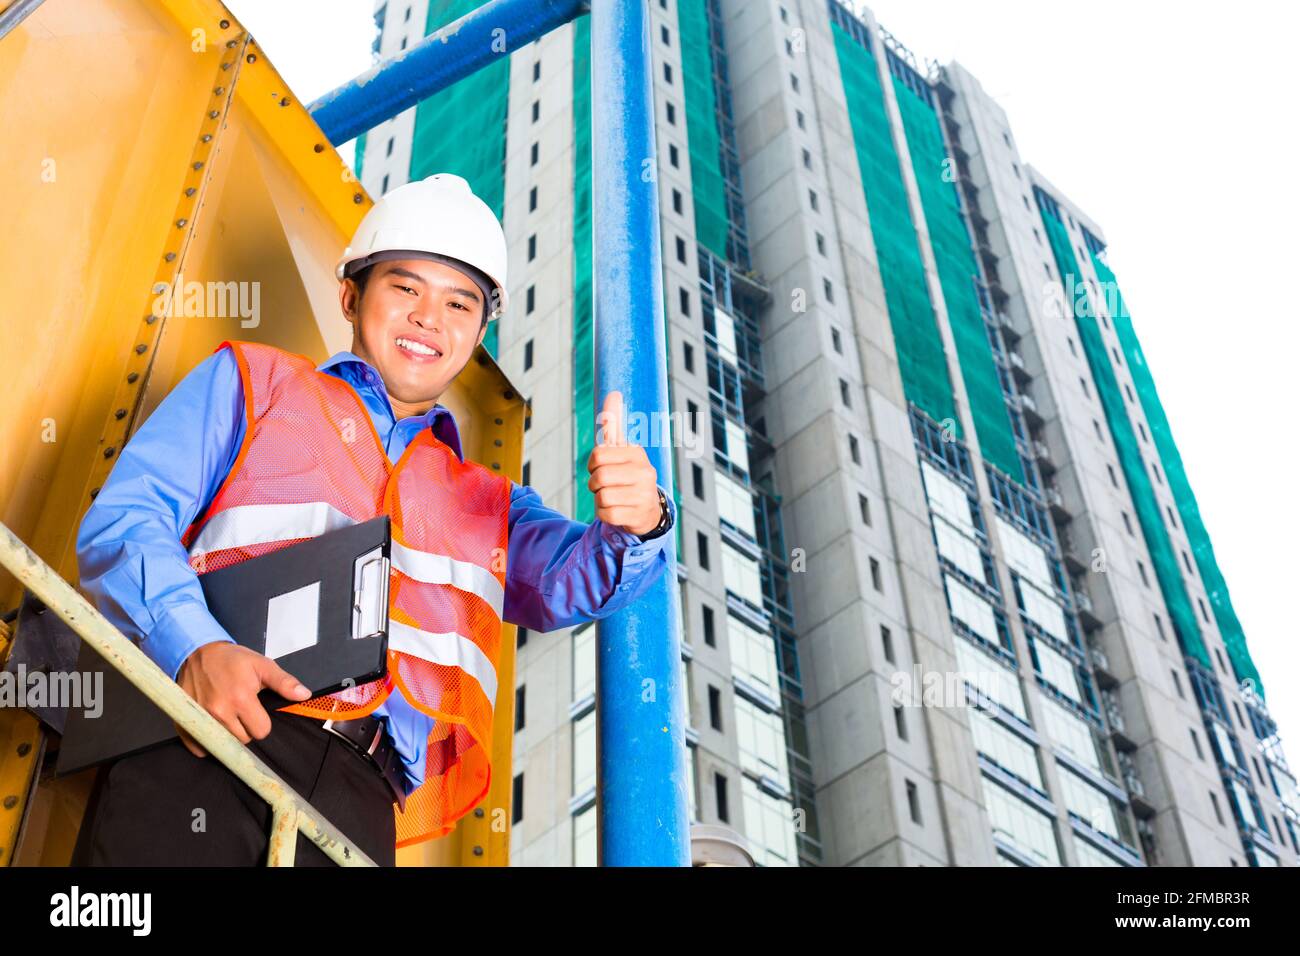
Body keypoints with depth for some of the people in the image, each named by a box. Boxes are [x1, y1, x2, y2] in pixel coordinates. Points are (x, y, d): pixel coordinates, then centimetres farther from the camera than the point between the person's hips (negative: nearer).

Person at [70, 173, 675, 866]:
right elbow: (122, 520, 7)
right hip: (198, 746, -3)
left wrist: (633, 527, -12)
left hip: (357, 790, 3)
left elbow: (571, 583, 12)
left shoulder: (487, 503, 30)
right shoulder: (253, 381, 20)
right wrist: (194, 646, -13)